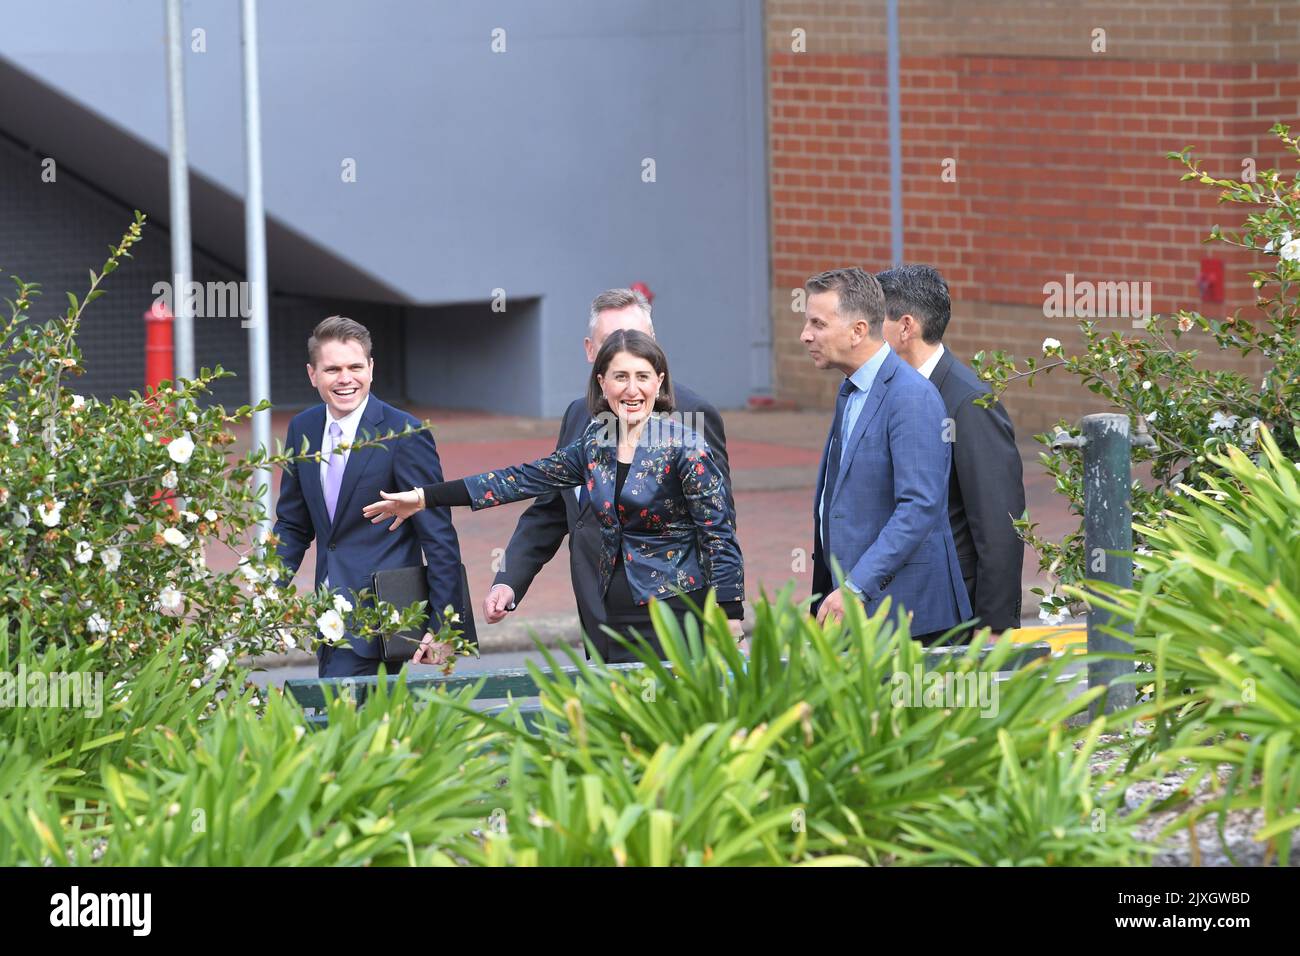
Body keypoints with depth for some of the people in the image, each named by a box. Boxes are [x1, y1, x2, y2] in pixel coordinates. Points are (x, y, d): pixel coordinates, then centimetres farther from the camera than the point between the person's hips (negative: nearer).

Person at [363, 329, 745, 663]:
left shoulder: (685, 447, -7)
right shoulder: (595, 445, 10)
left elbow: (720, 536, -8)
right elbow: (523, 479, 15)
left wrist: (729, 624, -14)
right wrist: (424, 497, 17)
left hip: (674, 614, -6)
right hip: (614, 619, 6)